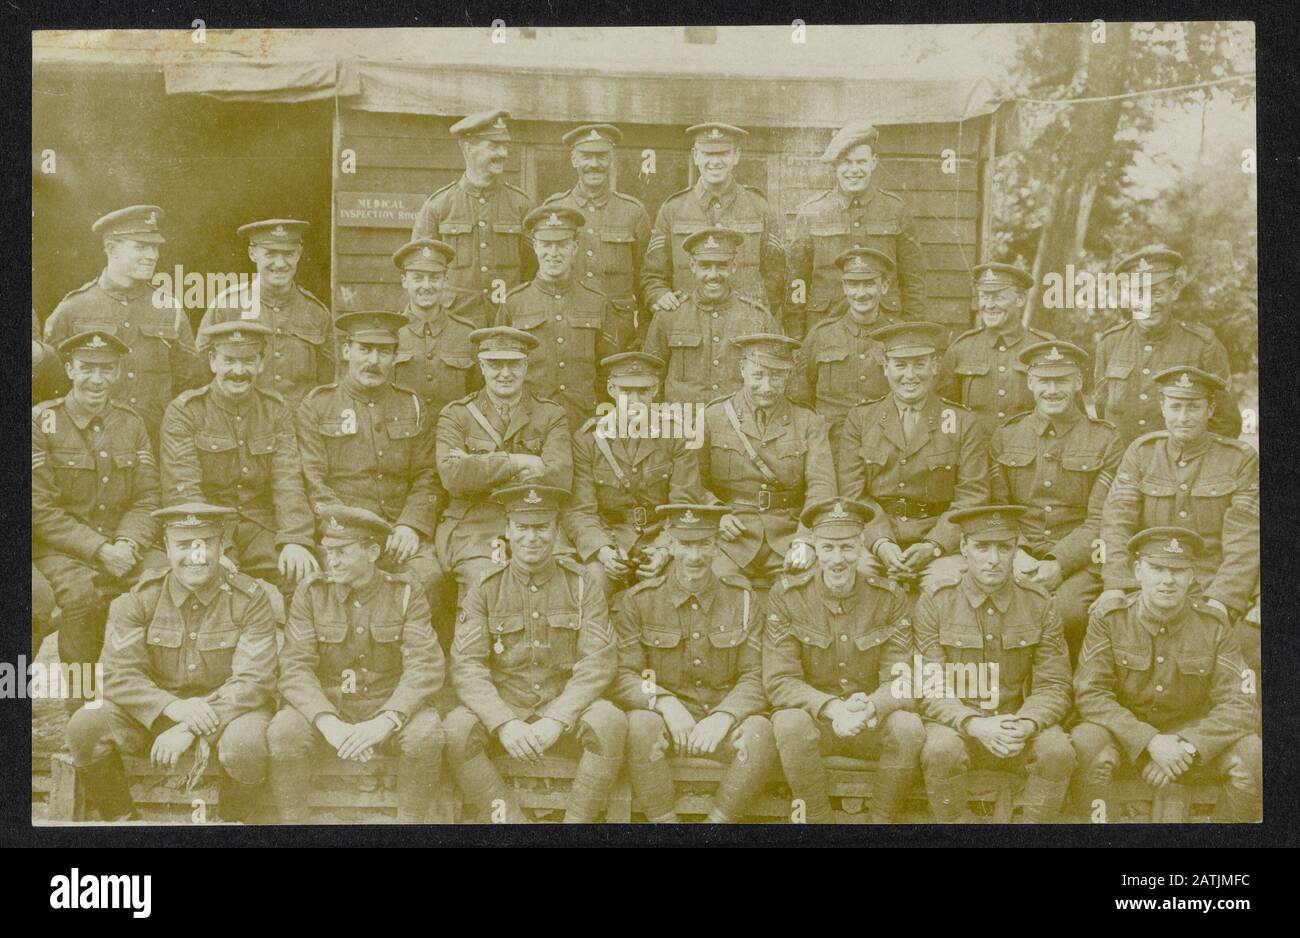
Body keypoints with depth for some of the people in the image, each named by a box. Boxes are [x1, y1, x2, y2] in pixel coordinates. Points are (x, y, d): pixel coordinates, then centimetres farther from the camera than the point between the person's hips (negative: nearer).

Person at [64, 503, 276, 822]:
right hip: (156, 709, 2)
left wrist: (191, 729, -28)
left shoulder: (250, 599, -8)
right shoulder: (140, 597, -3)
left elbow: (252, 682, -15)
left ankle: (232, 821, -3)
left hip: (228, 709, -2)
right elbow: (118, 673, -10)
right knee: (85, 726, -23)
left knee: (245, 743, -36)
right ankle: (122, 818, 3)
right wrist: (173, 707, -29)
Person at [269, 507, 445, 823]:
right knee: (283, 733, -30)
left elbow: (427, 666, -12)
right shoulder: (310, 592, 0)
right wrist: (329, 723, -27)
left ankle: (411, 821, -11)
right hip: (323, 707, 1)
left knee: (425, 732, -31)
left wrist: (385, 721, -29)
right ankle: (291, 821, -9)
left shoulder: (407, 594, -1)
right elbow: (294, 668, -9)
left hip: (389, 708, 0)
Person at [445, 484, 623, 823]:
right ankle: (514, 821, -19)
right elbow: (466, 667, -5)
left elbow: (599, 662, -6)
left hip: (566, 710, 0)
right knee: (456, 728, -30)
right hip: (501, 710, 0)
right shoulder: (485, 590, 4)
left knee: (610, 721, -31)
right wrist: (504, 723, -22)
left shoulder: (582, 585, 4)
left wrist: (555, 721, -20)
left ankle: (576, 822, -17)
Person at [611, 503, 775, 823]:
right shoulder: (638, 600, 1)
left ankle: (717, 822, -14)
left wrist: (723, 717, -21)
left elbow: (755, 678, -1)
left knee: (760, 731, -30)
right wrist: (665, 703, -24)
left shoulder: (742, 599, 4)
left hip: (724, 721, 1)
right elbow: (621, 678, -5)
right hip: (665, 717, -1)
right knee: (640, 724, -34)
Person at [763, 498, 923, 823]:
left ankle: (882, 821, -7)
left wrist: (869, 707, -32)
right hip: (811, 714, -1)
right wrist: (832, 708, -31)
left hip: (872, 722, 1)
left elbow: (900, 683, -8)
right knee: (791, 724, -35)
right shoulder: (786, 595, -7)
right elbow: (779, 681, -12)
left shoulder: (889, 598, -3)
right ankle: (820, 821, -15)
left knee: (909, 728, -30)